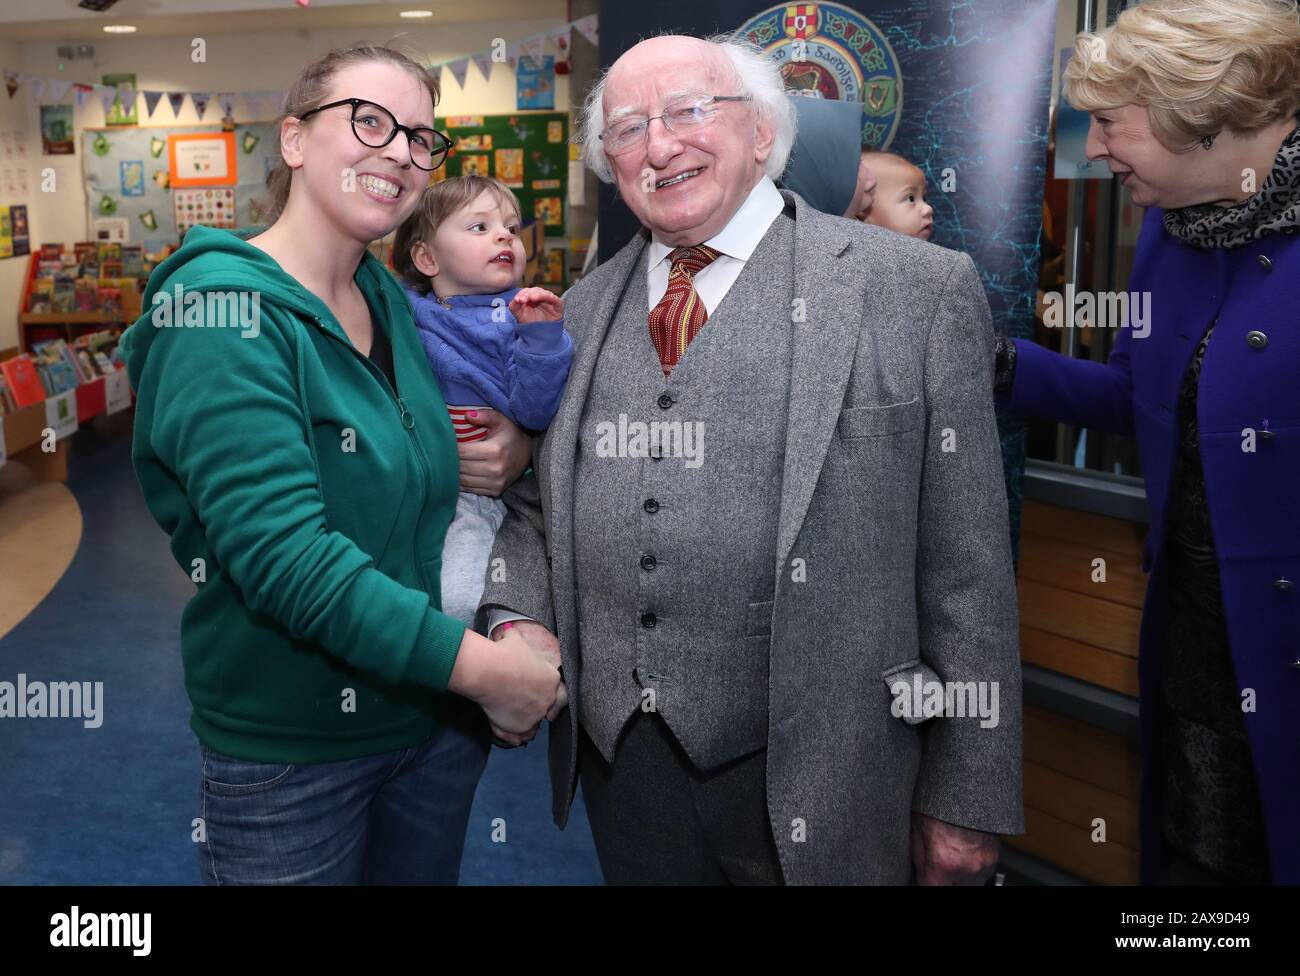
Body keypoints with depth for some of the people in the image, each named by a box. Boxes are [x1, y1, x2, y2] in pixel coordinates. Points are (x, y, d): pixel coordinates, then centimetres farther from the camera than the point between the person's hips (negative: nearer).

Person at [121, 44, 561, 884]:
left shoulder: (392, 301, 3)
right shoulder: (221, 305, -18)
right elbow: (284, 553, -28)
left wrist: (510, 454, -6)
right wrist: (481, 665, -25)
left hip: (438, 715, 6)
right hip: (290, 752, -6)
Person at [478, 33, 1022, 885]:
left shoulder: (918, 290, -6)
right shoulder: (581, 313, 8)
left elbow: (966, 567, -7)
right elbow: (533, 504, 16)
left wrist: (968, 798, -6)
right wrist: (517, 617, -4)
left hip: (814, 781, -3)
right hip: (617, 758, 4)